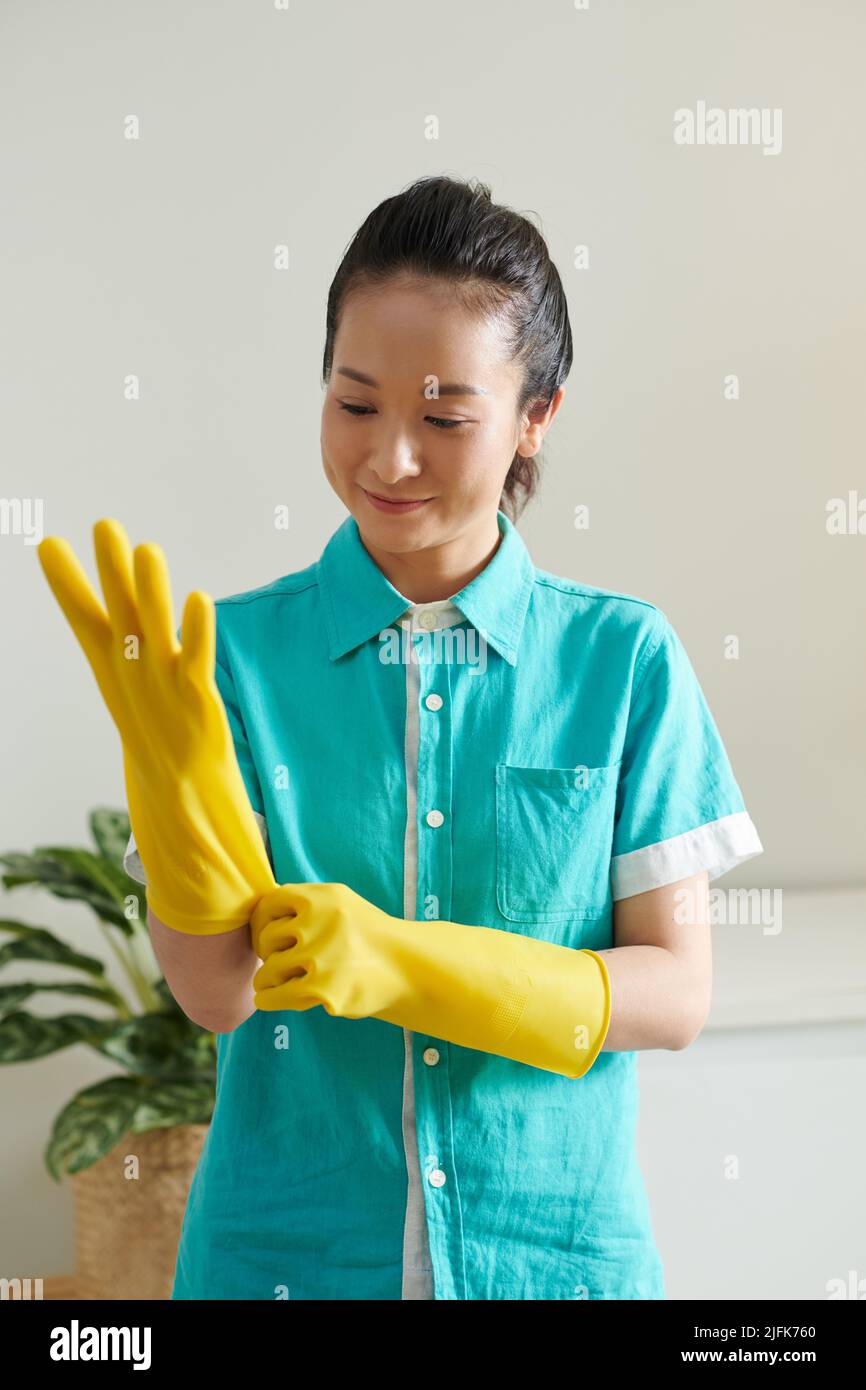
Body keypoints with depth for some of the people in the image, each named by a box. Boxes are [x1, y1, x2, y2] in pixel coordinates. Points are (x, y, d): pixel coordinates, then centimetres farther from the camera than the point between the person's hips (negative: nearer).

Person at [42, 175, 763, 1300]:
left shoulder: (623, 657, -4)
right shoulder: (241, 649, -5)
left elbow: (676, 991, -5)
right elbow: (218, 990, -10)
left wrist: (398, 963, -18)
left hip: (557, 1243, 0)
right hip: (284, 1245, 0)